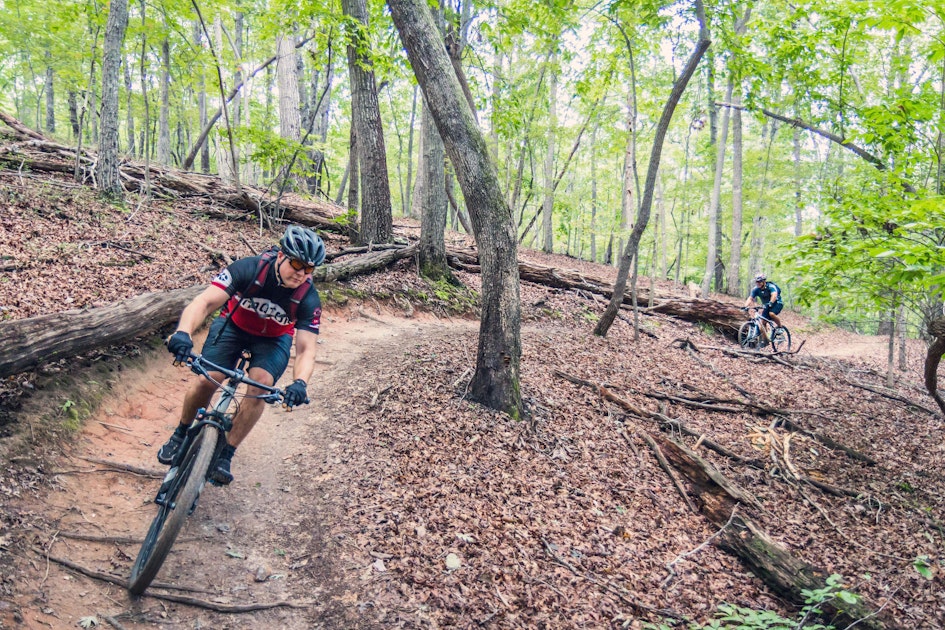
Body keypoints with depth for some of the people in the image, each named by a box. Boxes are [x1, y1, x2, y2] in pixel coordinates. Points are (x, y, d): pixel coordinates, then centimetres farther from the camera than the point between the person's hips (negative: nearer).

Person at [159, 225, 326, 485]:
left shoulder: (309, 298, -27)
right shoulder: (250, 268, -31)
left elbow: (305, 349, -29)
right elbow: (205, 301, -37)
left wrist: (300, 382, -50)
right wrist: (183, 332, -56)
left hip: (273, 339, 1)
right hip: (234, 325, 0)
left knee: (260, 385, -25)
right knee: (206, 380, -18)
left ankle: (225, 455, -11)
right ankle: (180, 435, 12)